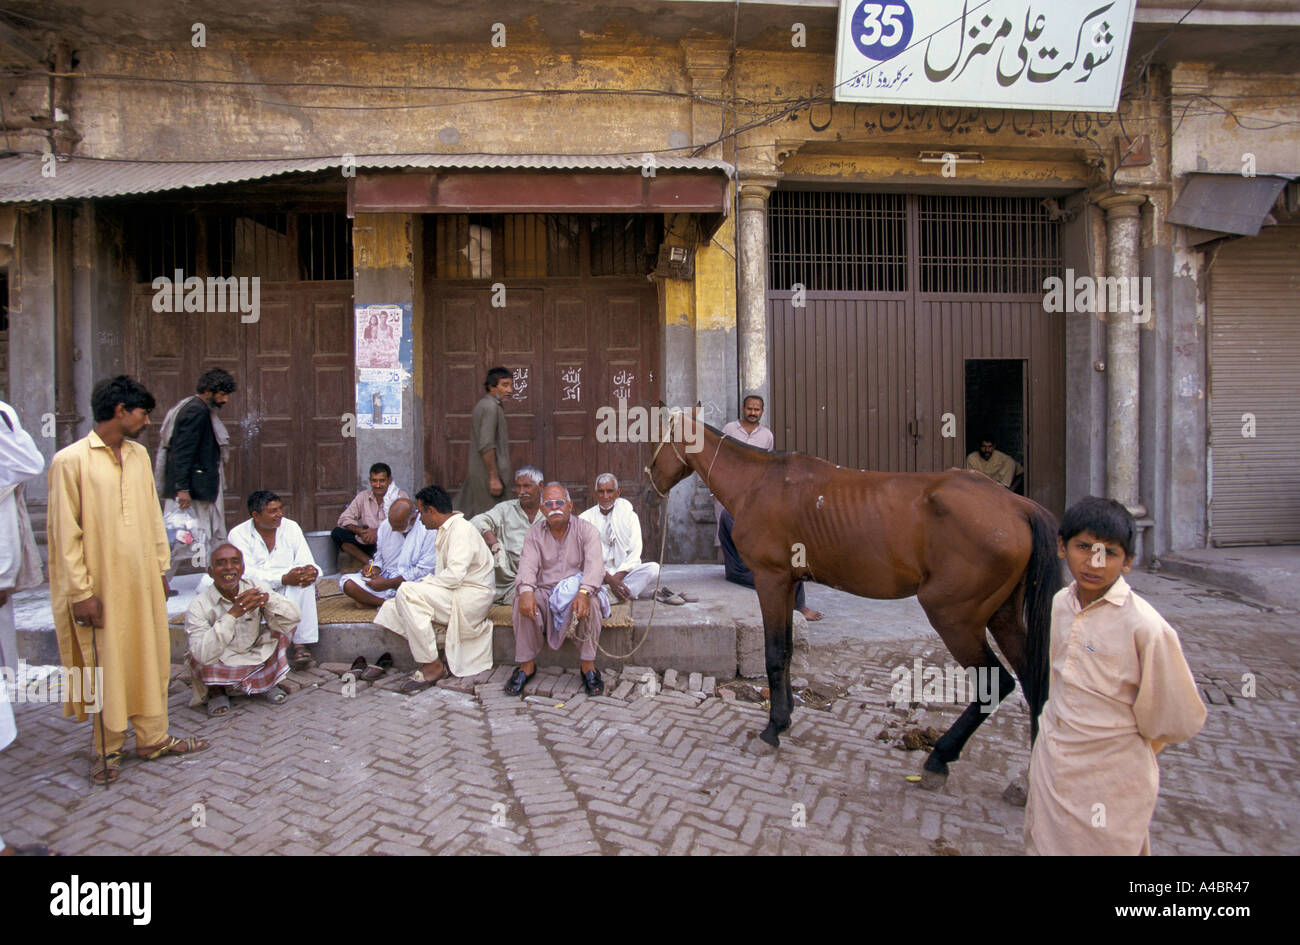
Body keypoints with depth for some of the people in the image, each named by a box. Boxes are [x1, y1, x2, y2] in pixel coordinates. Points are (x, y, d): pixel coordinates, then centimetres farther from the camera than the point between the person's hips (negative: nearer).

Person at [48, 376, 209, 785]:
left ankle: (153, 738, 25)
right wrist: (81, 591, -14)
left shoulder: (139, 455, 8)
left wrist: (160, 568, 11)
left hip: (142, 581, 6)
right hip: (101, 586, -6)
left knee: (149, 659, 12)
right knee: (105, 667, 6)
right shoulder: (71, 460, -11)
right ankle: (109, 749, 22)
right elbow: (65, 532, -12)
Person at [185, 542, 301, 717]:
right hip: (220, 669, -3)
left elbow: (293, 616, -15)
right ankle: (215, 690, 3)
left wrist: (266, 598, -33)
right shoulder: (199, 605, -19)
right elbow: (203, 654, -33)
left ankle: (266, 683, 5)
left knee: (285, 625, -14)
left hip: (257, 658, 3)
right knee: (199, 658, -32)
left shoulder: (255, 588, -8)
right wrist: (233, 614, -38)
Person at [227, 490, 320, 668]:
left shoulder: (291, 527, 3)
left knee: (304, 579, -32)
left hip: (289, 594, 1)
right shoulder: (239, 534, -5)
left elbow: (307, 563, -3)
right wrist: (284, 579, -33)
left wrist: (312, 572, -30)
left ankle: (300, 644, -32)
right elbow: (247, 573, -18)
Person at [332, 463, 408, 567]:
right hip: (367, 545, 4)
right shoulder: (363, 496, 8)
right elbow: (345, 519, 3)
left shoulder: (401, 497, -4)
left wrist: (377, 532, -23)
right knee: (337, 533, -14)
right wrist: (361, 531, -15)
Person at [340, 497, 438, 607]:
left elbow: (424, 571, -16)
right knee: (347, 582, -15)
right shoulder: (386, 524, 6)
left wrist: (388, 583, -16)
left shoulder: (429, 530, -14)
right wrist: (375, 568, -4)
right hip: (385, 577, 6)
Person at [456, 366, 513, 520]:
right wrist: (494, 477, -22)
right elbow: (486, 446, -22)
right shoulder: (491, 407, -14)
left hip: (476, 473, 10)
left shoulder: (483, 405, 17)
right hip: (486, 474, -10)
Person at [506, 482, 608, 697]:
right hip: (544, 592, 2)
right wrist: (526, 591, -30)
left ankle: (587, 664, -21)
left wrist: (584, 592, -35)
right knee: (523, 602, -27)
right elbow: (528, 565, -7)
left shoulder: (586, 530, 1)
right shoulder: (535, 533, 9)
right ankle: (527, 663, -13)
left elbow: (595, 565, -15)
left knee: (588, 602, -34)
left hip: (576, 592, -2)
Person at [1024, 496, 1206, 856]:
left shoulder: (1145, 627, -22)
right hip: (1049, 768, 6)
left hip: (1110, 782, -6)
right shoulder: (1060, 603, -3)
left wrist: (1126, 741, -1)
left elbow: (1181, 720, -13)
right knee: (1042, 844, 20)